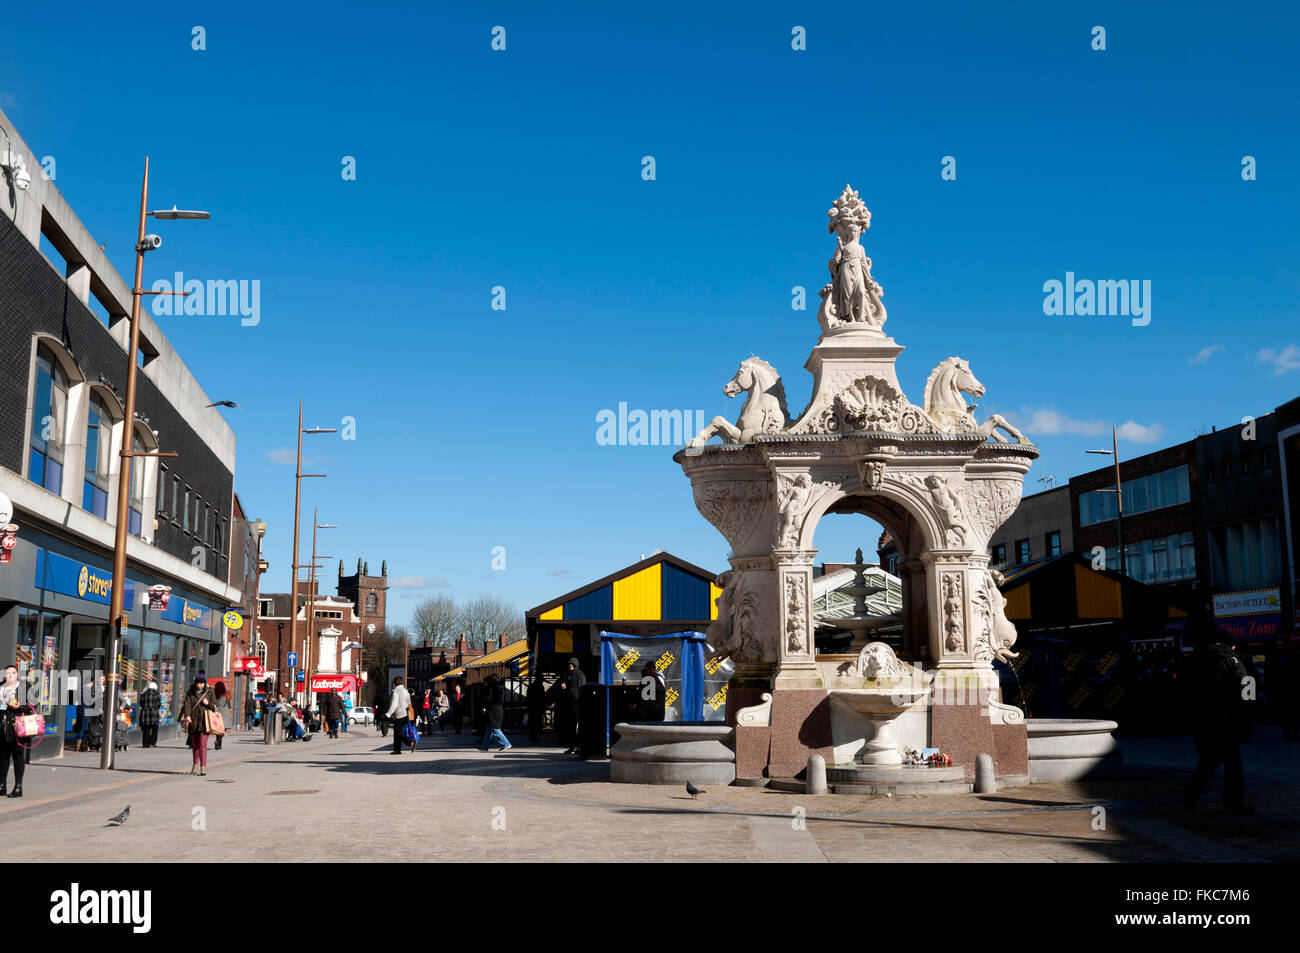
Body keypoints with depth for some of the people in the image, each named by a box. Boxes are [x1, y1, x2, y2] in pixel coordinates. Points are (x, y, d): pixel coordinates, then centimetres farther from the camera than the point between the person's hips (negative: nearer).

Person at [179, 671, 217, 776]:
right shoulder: (190, 693, 7)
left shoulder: (209, 693, 5)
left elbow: (215, 707, 9)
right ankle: (196, 764, 30)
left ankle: (203, 766, -16)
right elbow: (187, 704, -6)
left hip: (204, 721, -2)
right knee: (195, 744, 13)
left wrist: (208, 703, -12)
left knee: (203, 744, -12)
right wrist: (187, 715, -22)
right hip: (193, 721, 2)